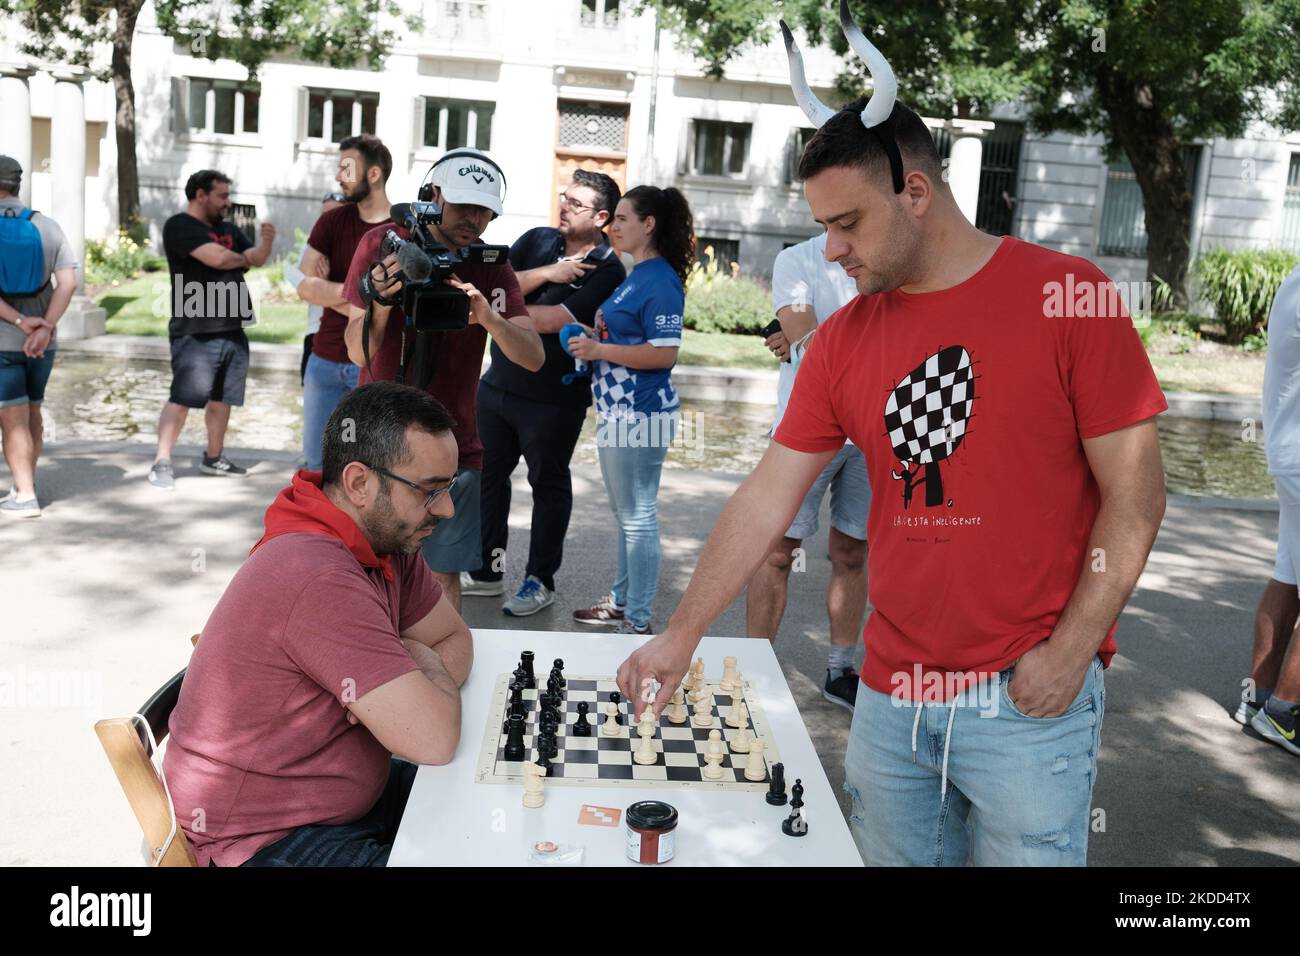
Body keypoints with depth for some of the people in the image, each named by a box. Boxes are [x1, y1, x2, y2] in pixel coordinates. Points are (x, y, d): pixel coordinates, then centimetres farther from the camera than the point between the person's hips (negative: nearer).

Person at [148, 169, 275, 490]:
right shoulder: (179, 226, -7)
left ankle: (214, 458, 26)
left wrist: (266, 242, -10)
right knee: (182, 398, -9)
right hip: (195, 332, -7)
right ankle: (162, 462, -5)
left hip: (233, 329, 8)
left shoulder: (228, 229, 18)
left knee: (222, 398, 14)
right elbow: (216, 257, -19)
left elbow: (256, 259, 11)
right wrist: (242, 259, 1)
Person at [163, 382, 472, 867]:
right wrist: (426, 662, -9)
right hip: (263, 840, -9)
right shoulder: (320, 578, -32)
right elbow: (434, 739, -31)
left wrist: (412, 689, -14)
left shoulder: (387, 537, -3)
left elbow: (455, 638, 8)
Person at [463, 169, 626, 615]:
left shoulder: (607, 271, -13)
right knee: (488, 474, 13)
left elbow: (553, 320, -22)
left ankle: (540, 581, 19)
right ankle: (486, 570, 27)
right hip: (498, 382, 7)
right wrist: (546, 273, -16)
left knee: (549, 485, 6)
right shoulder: (537, 241, 6)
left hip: (554, 398, -6)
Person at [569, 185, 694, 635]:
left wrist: (599, 350, -19)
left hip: (639, 414, -11)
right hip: (618, 412, 11)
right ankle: (621, 602, 33)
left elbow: (664, 352, -23)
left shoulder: (660, 281, -16)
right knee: (625, 513, 19)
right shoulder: (635, 276, 14)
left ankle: (638, 622, 7)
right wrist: (592, 342, 9)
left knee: (638, 515, -2)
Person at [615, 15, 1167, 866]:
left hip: (1031, 699, -4)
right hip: (892, 697, 4)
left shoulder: (1068, 298, -9)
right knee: (894, 856, 16)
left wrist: (1069, 652, -12)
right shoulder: (842, 340, 3)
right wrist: (681, 636, 2)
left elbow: (1135, 496, -7)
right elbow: (767, 499, 4)